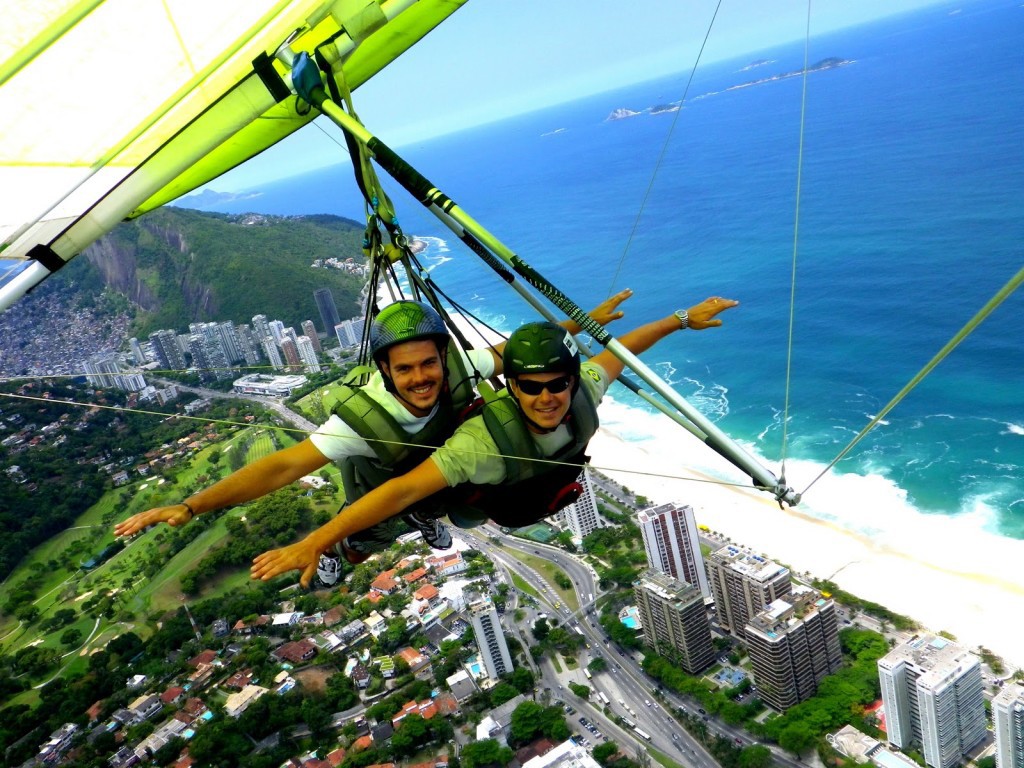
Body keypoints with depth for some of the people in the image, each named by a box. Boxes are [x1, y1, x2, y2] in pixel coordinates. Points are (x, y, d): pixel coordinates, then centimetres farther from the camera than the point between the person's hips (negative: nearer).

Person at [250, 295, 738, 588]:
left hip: (539, 497, 5)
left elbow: (622, 348, -20)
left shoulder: (583, 392, -38)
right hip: (483, 507, -4)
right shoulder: (485, 442, -51)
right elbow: (405, 489, -55)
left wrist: (684, 319, -10)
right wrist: (316, 542, -59)